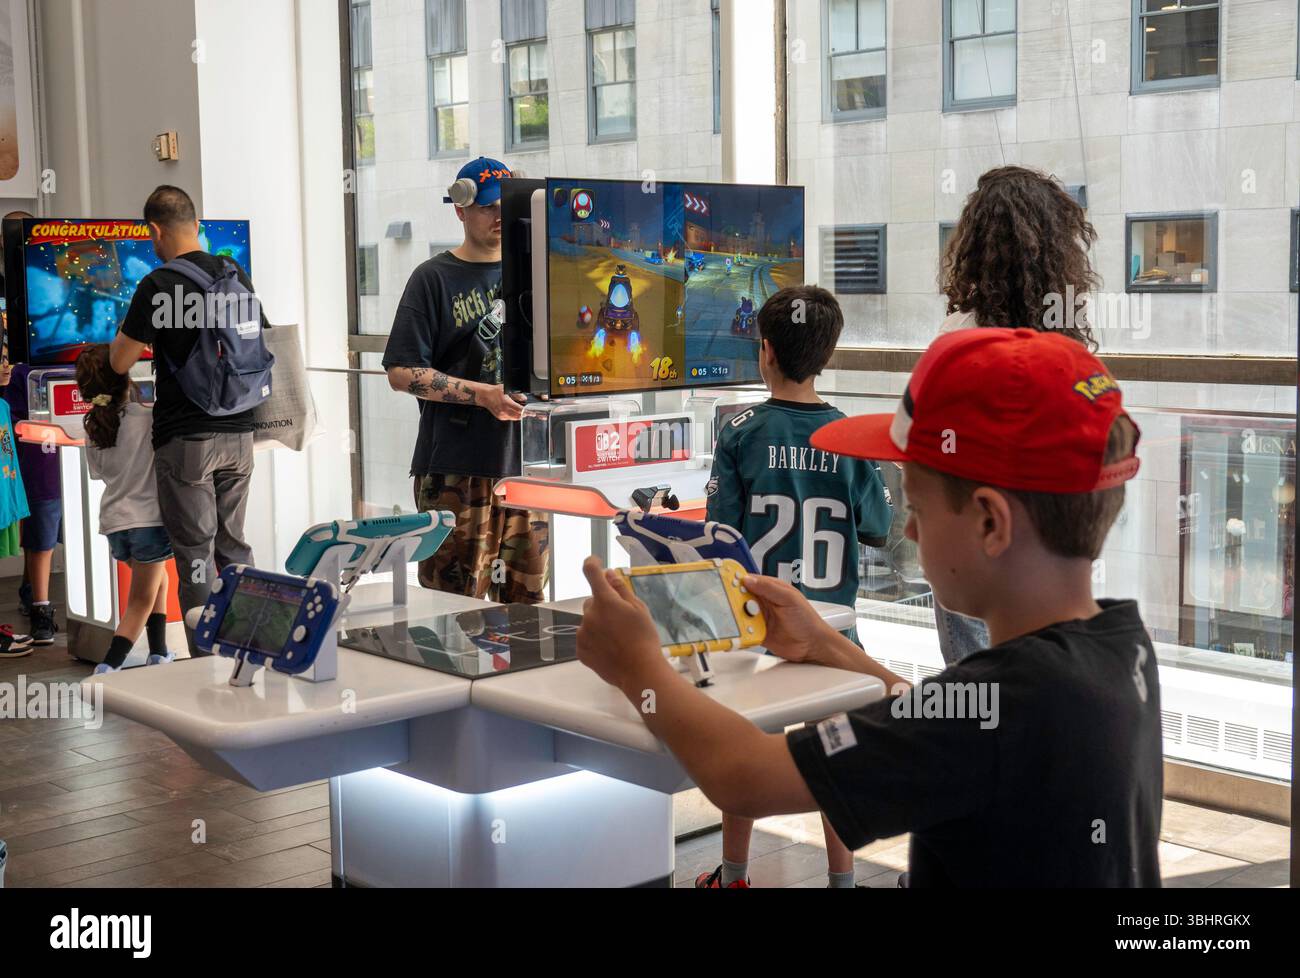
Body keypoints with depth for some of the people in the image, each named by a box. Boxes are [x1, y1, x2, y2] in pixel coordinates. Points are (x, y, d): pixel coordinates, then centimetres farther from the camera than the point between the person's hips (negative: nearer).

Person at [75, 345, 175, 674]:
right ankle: (108, 666, -8)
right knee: (141, 602, 4)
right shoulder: (148, 416, -12)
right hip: (149, 518, -5)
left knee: (158, 578, 26)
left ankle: (159, 653, 21)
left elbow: (98, 471, 14)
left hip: (114, 523, 6)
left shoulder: (93, 427, 4)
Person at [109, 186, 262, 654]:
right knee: (234, 546, 14)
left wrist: (125, 329, 14)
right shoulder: (237, 275, 5)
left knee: (195, 554, 1)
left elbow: (120, 362, -5)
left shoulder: (157, 287, -12)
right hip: (238, 430, 5)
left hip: (185, 438, -5)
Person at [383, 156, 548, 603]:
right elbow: (402, 373, -6)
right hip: (456, 467, -4)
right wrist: (483, 394, -16)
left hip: (526, 462, 5)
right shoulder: (435, 278, 0)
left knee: (527, 600, 10)